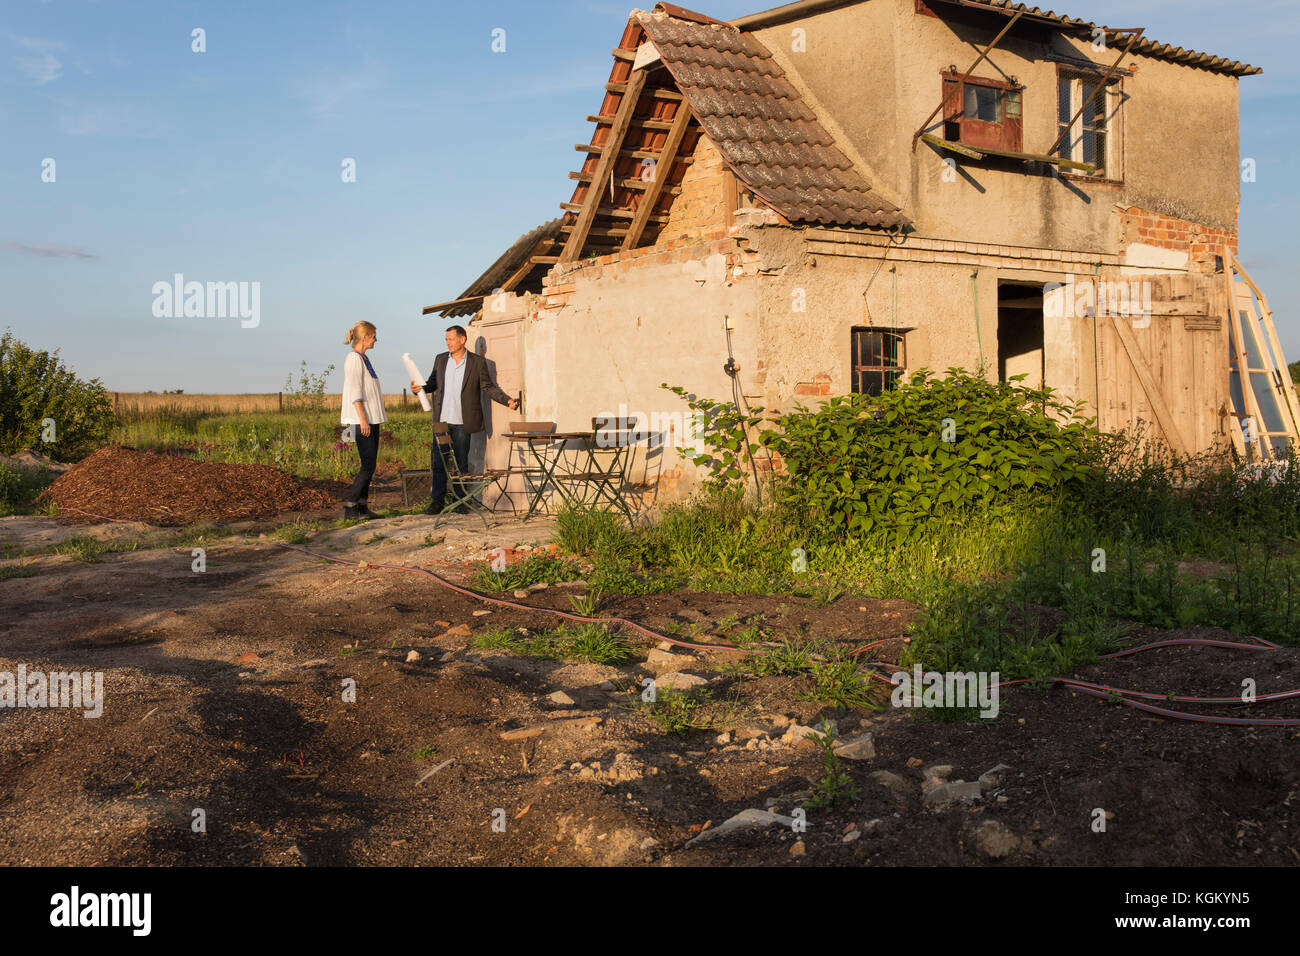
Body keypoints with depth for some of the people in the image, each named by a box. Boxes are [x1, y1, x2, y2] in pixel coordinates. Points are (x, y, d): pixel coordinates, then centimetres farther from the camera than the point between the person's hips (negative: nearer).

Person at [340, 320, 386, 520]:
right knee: (368, 466, -11)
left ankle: (362, 505, 11)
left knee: (369, 465, 8)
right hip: (363, 419, -10)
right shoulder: (354, 358, -11)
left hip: (372, 419, 10)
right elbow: (354, 392, -17)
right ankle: (349, 506, -8)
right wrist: (363, 419, -21)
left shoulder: (363, 358, 17)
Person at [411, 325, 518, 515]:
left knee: (461, 462, 3)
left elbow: (488, 387, 4)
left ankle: (461, 501, 10)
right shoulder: (440, 360, 12)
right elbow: (433, 383, 16)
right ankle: (437, 501, 7)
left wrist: (507, 400, -8)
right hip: (441, 420, 3)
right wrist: (420, 388, -5)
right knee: (438, 462, 1)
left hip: (462, 421, -2)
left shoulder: (478, 362, 2)